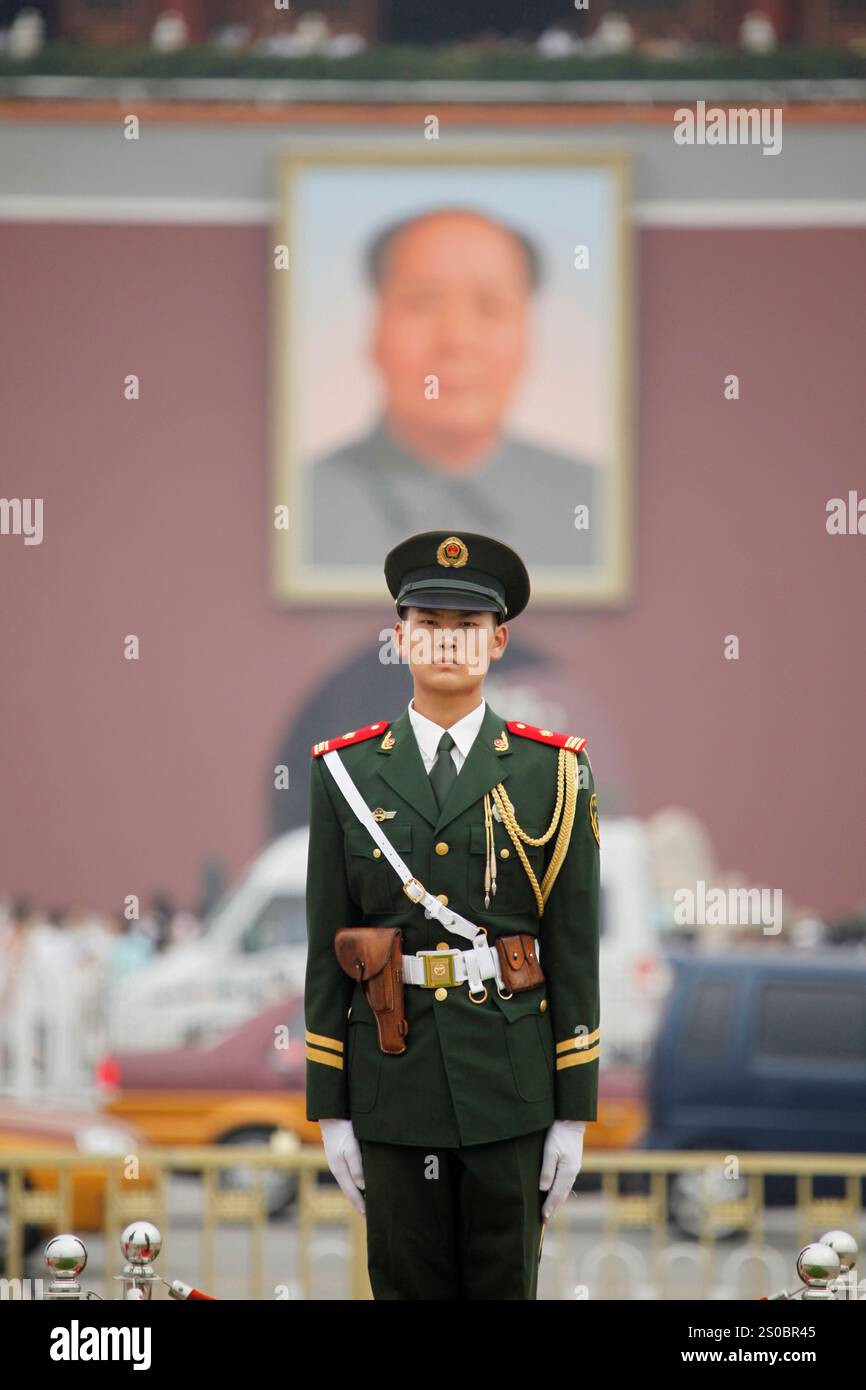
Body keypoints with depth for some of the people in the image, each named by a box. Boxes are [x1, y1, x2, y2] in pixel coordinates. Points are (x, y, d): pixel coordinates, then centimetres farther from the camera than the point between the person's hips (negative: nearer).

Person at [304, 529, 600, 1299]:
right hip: (394, 1083, 1)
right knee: (406, 1287, 4)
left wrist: (574, 1113, -2)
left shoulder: (554, 773, 2)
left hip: (511, 1087, -1)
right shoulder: (346, 773, 5)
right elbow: (327, 952, 6)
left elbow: (575, 948, 2)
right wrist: (330, 1110, 2)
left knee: (506, 1288, 4)